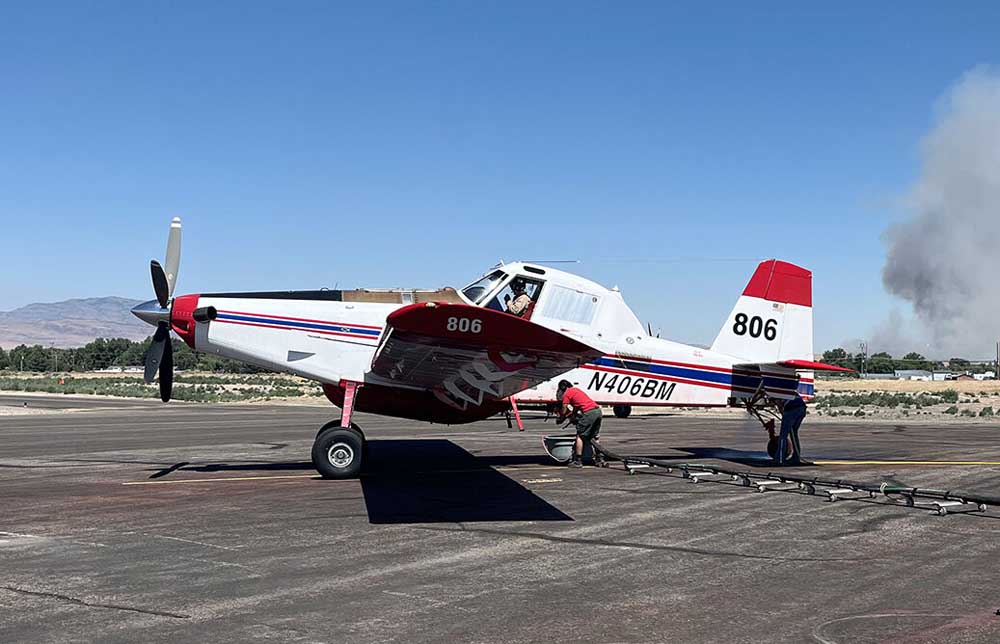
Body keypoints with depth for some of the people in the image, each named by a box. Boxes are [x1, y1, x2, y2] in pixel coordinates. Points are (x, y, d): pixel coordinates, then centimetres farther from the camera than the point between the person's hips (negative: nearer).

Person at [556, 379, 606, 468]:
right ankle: (599, 460, 15)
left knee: (580, 436, 0)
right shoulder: (576, 389, 27)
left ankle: (577, 461, 0)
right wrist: (573, 415, 45)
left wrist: (560, 419, 23)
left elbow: (563, 411, 6)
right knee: (593, 438, 17)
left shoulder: (566, 394, 2)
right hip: (598, 410, 8)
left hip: (588, 412, -8)